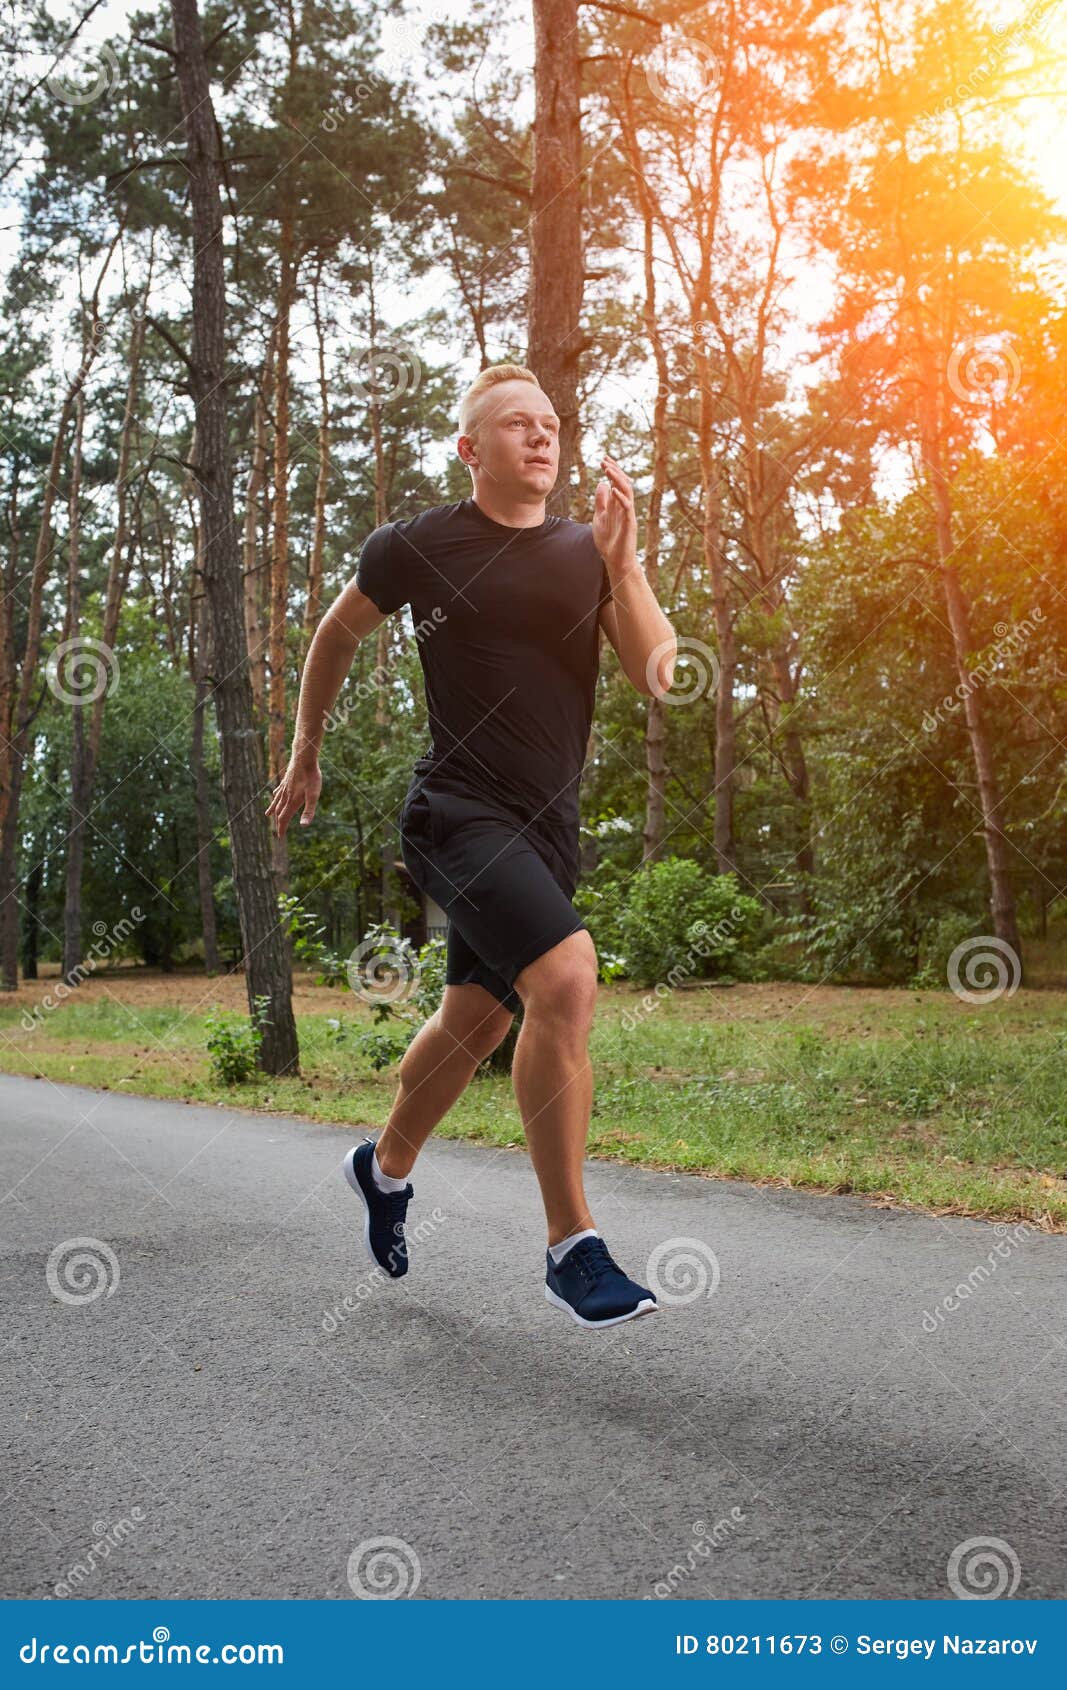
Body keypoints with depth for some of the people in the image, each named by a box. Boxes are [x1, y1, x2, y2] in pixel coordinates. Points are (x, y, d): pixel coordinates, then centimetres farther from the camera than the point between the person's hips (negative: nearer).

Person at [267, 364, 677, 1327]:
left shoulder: (588, 553, 8)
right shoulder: (420, 546, -1)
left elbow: (658, 674, -3)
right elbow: (337, 635, 15)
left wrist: (622, 561, -13)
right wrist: (305, 754, 19)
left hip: (547, 825, 6)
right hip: (458, 809, -5)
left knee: (476, 1021, 16)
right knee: (566, 977, -27)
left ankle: (388, 1167, 44)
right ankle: (573, 1248, -17)